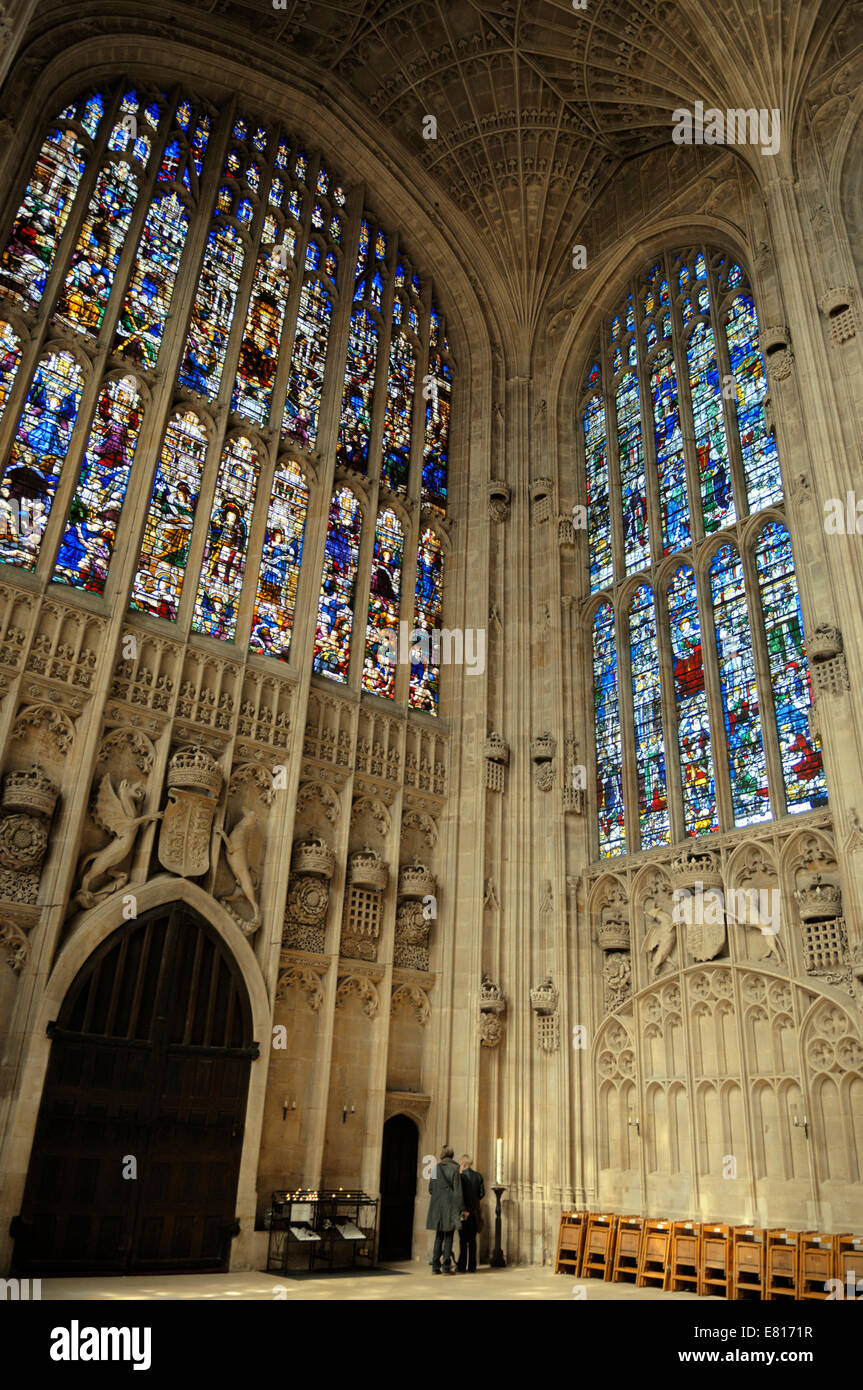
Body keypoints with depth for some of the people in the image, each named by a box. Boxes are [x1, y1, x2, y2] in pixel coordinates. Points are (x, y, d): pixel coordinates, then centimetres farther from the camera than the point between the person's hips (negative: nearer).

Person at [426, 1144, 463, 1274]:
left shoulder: (436, 1168, 5)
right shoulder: (454, 1168, -7)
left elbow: (430, 1189, 8)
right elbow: (457, 1189, -9)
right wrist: (462, 1208, -4)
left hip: (437, 1205, 4)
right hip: (450, 1205, -4)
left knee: (439, 1236, 12)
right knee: (449, 1237, 3)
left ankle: (435, 1266, 9)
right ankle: (446, 1267, 1)